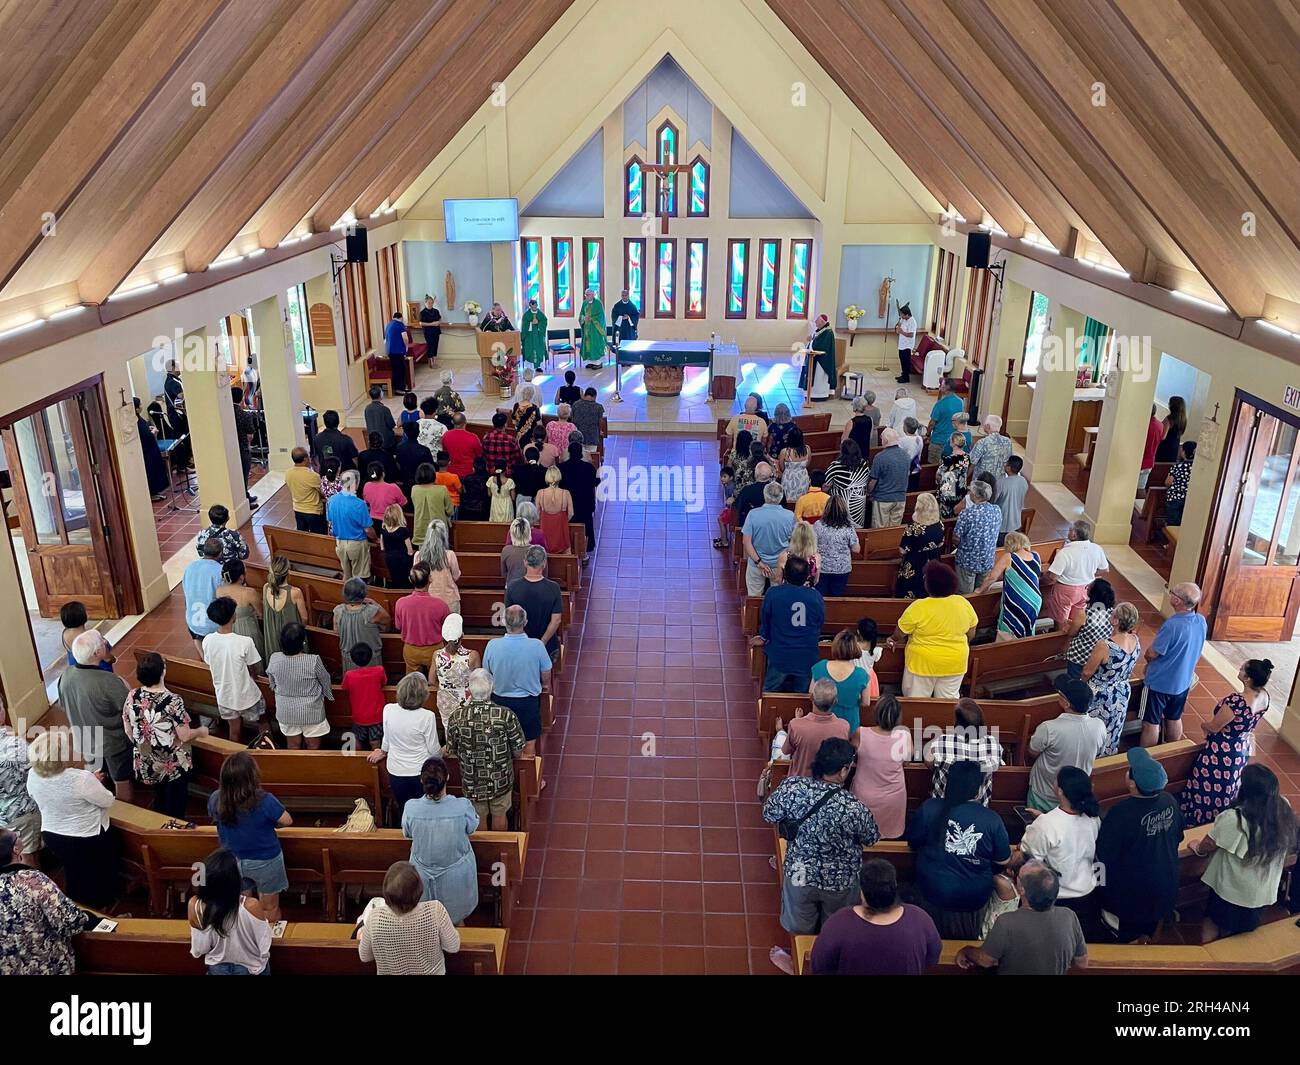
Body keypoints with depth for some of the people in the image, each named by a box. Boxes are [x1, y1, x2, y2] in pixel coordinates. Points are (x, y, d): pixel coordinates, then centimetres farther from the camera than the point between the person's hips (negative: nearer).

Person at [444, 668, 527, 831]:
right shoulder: (506, 715, -23)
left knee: (477, 820, 23)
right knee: (499, 816, 24)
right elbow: (518, 752, -13)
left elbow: (451, 751, -2)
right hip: (501, 780, -1)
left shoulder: (456, 717, -19)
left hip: (471, 782, 1)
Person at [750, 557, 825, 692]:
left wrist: (764, 638, 21)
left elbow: (765, 621, 0)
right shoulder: (816, 596, -8)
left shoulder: (773, 593, -13)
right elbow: (820, 624, 7)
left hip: (779, 657, -1)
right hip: (808, 659, 1)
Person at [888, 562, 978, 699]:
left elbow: (900, 634, -9)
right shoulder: (963, 603, -8)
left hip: (923, 662, -4)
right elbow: (971, 633, 5)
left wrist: (894, 640, 11)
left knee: (916, 701, 13)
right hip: (955, 663, 4)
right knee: (949, 699, 19)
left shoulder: (919, 607, -21)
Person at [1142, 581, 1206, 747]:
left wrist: (1148, 658, 2)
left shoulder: (1172, 625, -32)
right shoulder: (1201, 621, -8)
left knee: (1151, 723, 8)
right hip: (1183, 681, 7)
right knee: (1174, 719, 24)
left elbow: (1151, 654, -21)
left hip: (1160, 683, -7)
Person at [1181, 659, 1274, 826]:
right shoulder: (1264, 696, -10)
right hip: (1243, 751, 8)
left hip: (1222, 754, -8)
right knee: (1227, 790, 27)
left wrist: (1203, 724, 0)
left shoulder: (1236, 701, -36)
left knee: (1207, 788, 13)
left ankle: (1197, 821, 28)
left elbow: (1213, 727, -22)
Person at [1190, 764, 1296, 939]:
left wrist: (1198, 848, 6)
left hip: (1233, 892, -5)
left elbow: (1208, 846, -16)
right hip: (1264, 894, 5)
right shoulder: (1284, 810, -16)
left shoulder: (1233, 819, -33)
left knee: (1210, 932, 19)